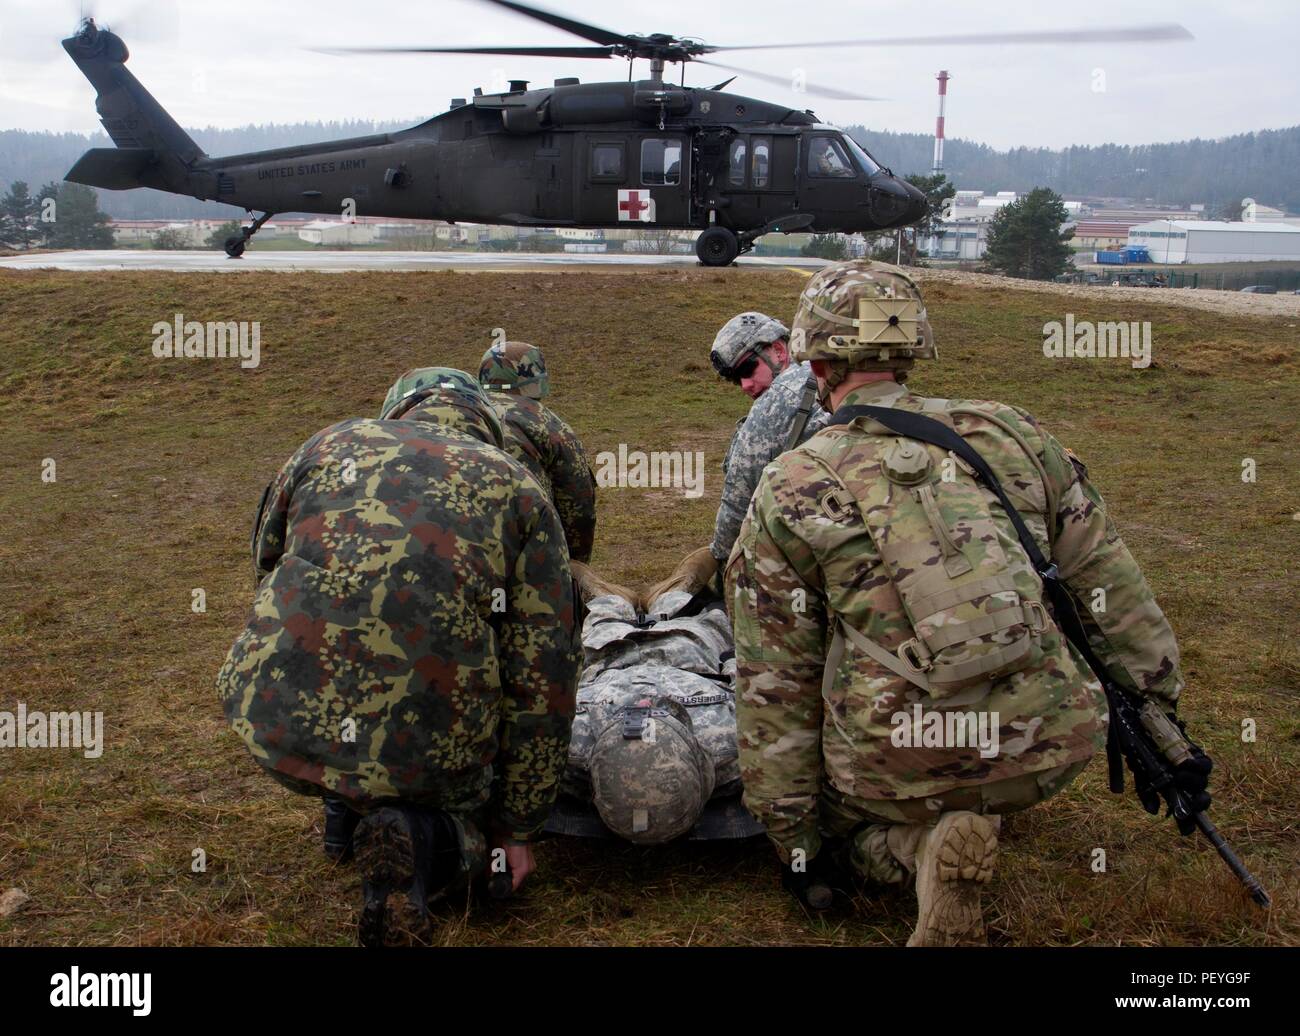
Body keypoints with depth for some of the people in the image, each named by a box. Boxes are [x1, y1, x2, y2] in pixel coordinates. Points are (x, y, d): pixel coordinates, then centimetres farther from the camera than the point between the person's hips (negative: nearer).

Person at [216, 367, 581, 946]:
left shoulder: (327, 446, 16)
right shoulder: (519, 490, 10)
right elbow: (544, 677, 5)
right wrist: (518, 829, 15)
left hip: (276, 724, 3)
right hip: (425, 747, -3)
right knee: (473, 846, 27)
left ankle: (349, 808, 31)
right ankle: (418, 835, -6)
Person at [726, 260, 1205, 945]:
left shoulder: (791, 491, 1)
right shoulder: (1007, 432, 7)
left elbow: (774, 680, 2)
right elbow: (1109, 587, 11)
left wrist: (794, 838, 11)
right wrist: (1162, 715, 21)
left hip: (902, 767, -4)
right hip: (1053, 746, 4)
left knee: (838, 822, 29)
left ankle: (920, 844, -3)